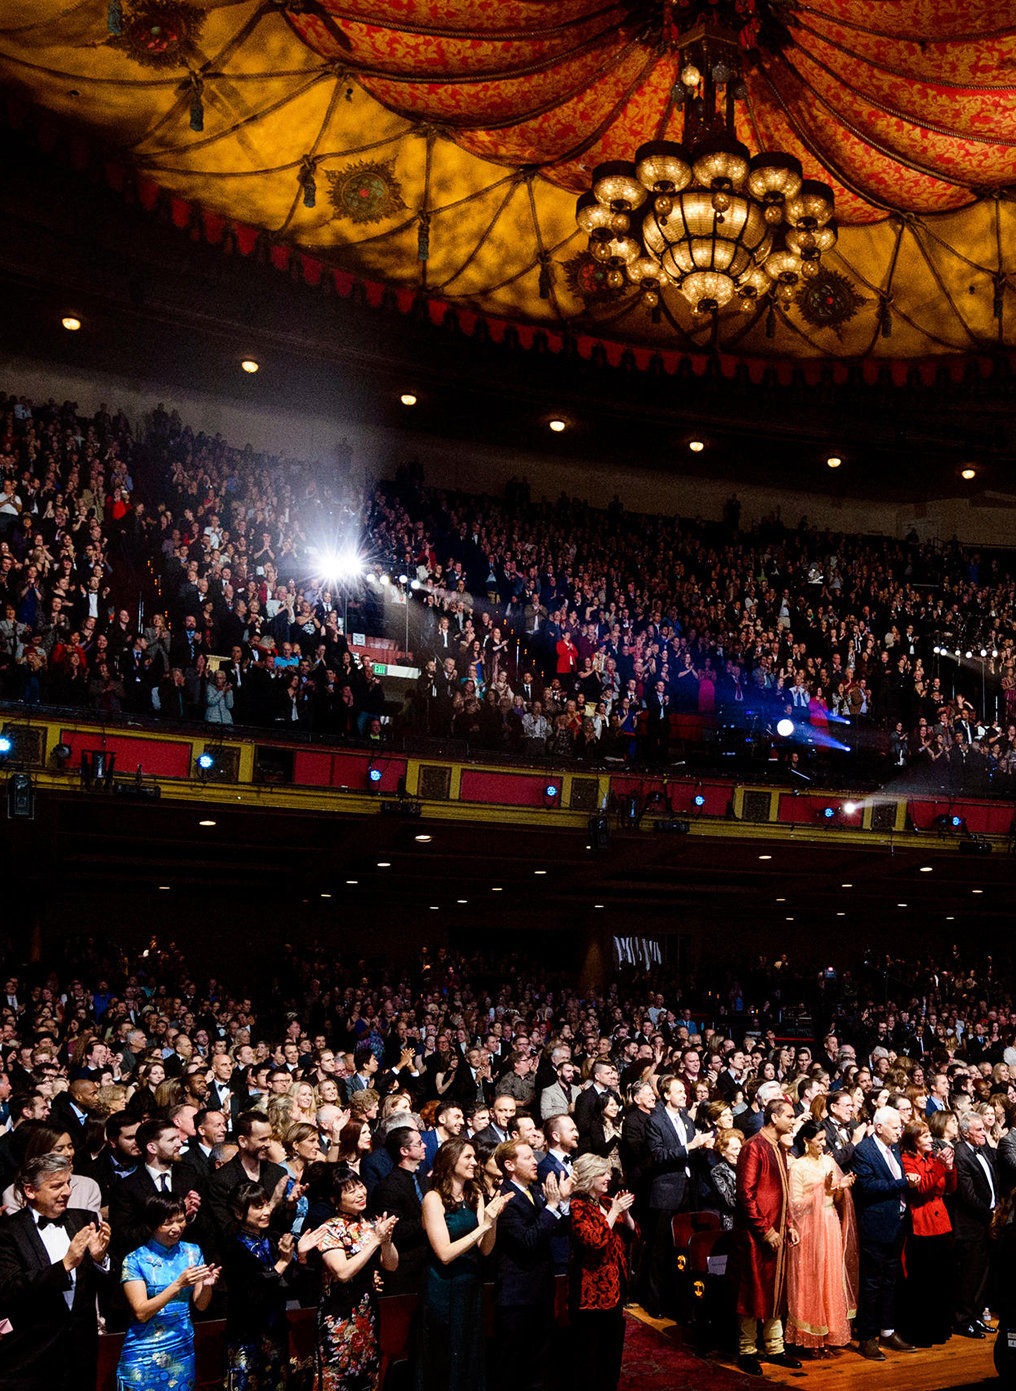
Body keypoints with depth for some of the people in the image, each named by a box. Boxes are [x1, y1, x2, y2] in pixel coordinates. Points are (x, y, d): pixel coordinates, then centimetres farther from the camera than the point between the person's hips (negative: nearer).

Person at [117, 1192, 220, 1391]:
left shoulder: (192, 1252, 2)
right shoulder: (135, 1260, -11)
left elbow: (201, 1305, 3)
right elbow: (141, 1313, -17)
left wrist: (207, 1285, -18)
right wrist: (178, 1285, -26)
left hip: (183, 1349, 4)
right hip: (145, 1353, -4)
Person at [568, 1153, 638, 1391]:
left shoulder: (608, 1203, 12)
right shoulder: (577, 1207, -12)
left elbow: (633, 1236, 12)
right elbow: (595, 1241, -23)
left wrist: (626, 1214, -6)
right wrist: (613, 1213, -19)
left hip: (614, 1288, 8)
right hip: (591, 1290, -8)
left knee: (613, 1348, 15)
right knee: (588, 1352, 0)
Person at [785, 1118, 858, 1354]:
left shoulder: (829, 1162, 9)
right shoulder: (797, 1167, -7)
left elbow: (837, 1200, 12)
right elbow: (796, 1204, -11)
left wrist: (840, 1188, -9)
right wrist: (823, 1189, -15)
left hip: (831, 1226, 5)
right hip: (810, 1228, -5)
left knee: (832, 1277, 6)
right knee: (810, 1280, -1)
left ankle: (830, 1335, 14)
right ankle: (810, 1337, 8)